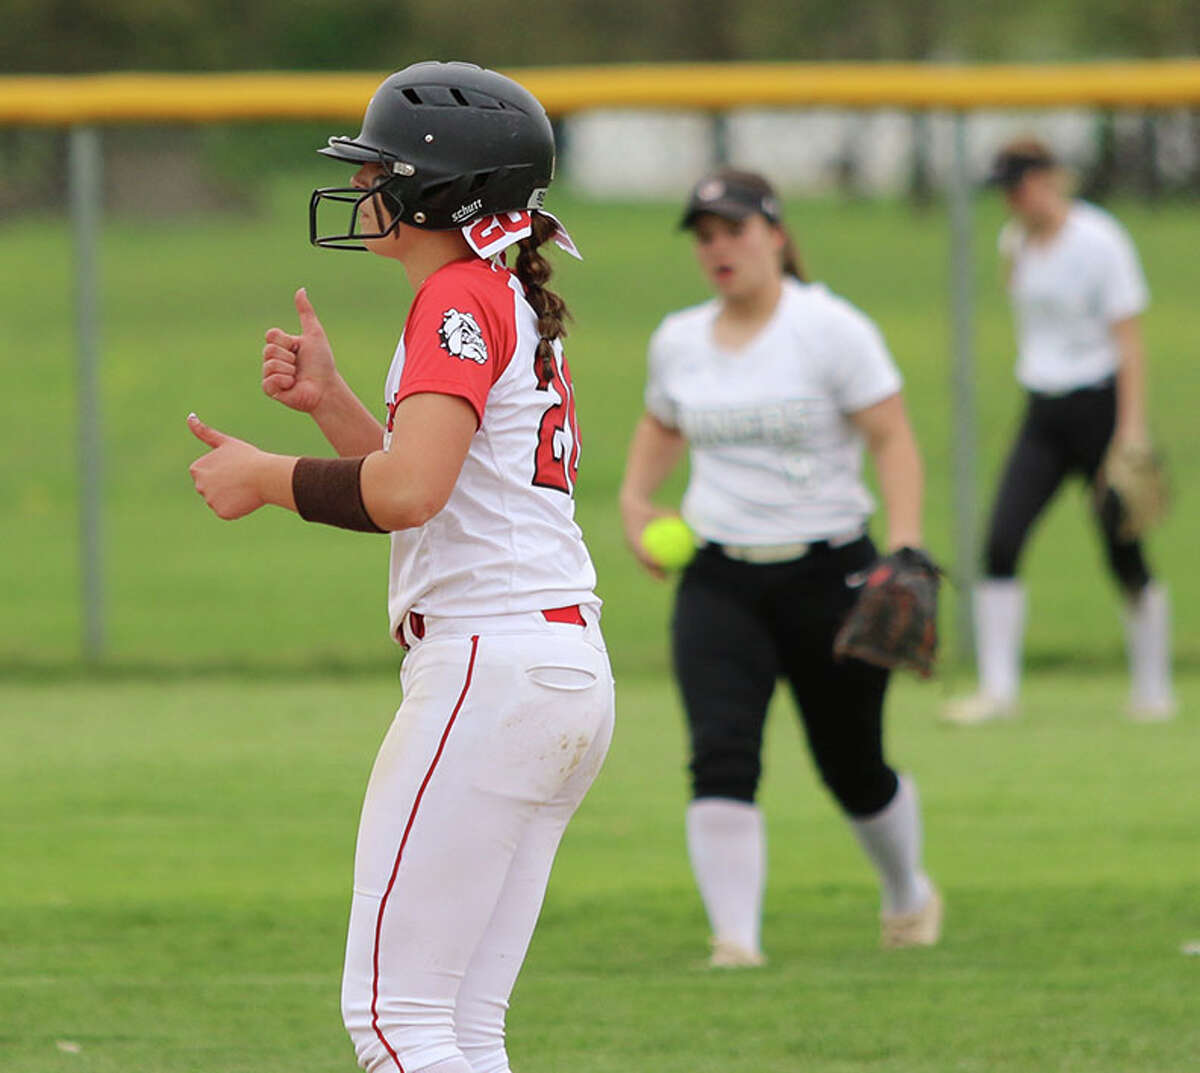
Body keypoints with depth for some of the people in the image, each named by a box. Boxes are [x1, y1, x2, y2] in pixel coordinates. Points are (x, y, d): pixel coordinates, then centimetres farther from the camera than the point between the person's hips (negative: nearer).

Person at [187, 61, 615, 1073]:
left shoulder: (461, 300, -10)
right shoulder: (522, 307, 20)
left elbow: (408, 491, -23)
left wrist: (265, 477, -8)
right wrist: (329, 400, 17)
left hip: (489, 663, -10)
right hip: (571, 677, 10)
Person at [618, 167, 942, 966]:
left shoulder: (830, 329, -7)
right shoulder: (678, 342, 9)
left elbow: (892, 439, -10)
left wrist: (905, 548, -22)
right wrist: (635, 503, 12)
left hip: (829, 575, -3)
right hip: (718, 583, 3)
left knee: (854, 770, 9)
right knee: (722, 757, -17)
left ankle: (909, 893, 38)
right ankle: (736, 940, -21)